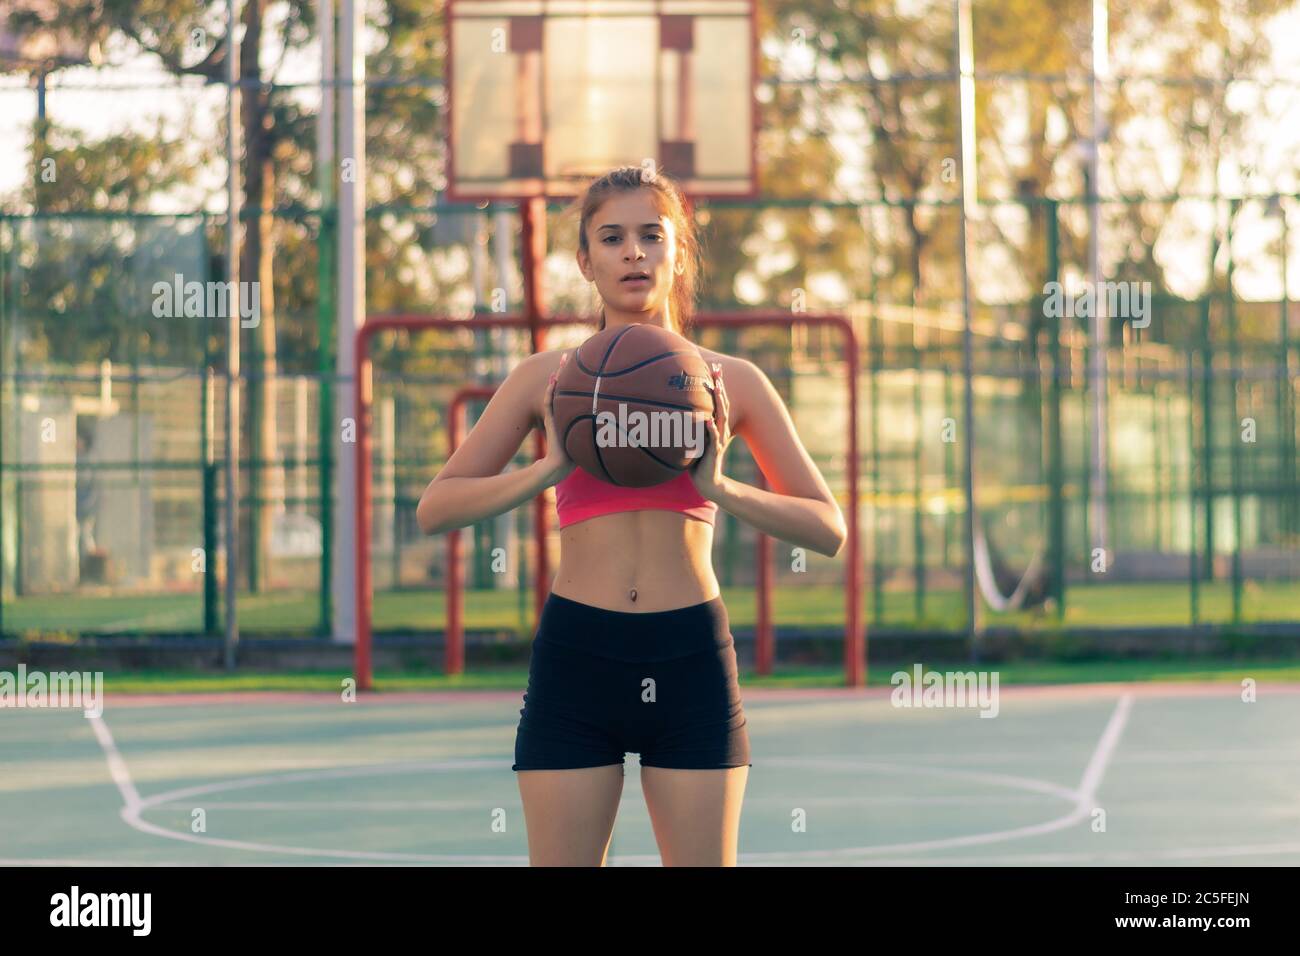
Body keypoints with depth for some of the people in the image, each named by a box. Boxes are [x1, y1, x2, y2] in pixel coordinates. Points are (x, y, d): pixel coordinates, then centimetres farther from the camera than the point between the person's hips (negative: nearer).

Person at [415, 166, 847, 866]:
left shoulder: (731, 381, 6)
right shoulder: (546, 378, 6)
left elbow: (829, 530, 5)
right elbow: (434, 510, 3)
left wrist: (720, 488, -11)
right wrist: (549, 470, -12)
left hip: (692, 657, 0)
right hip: (576, 652, 0)